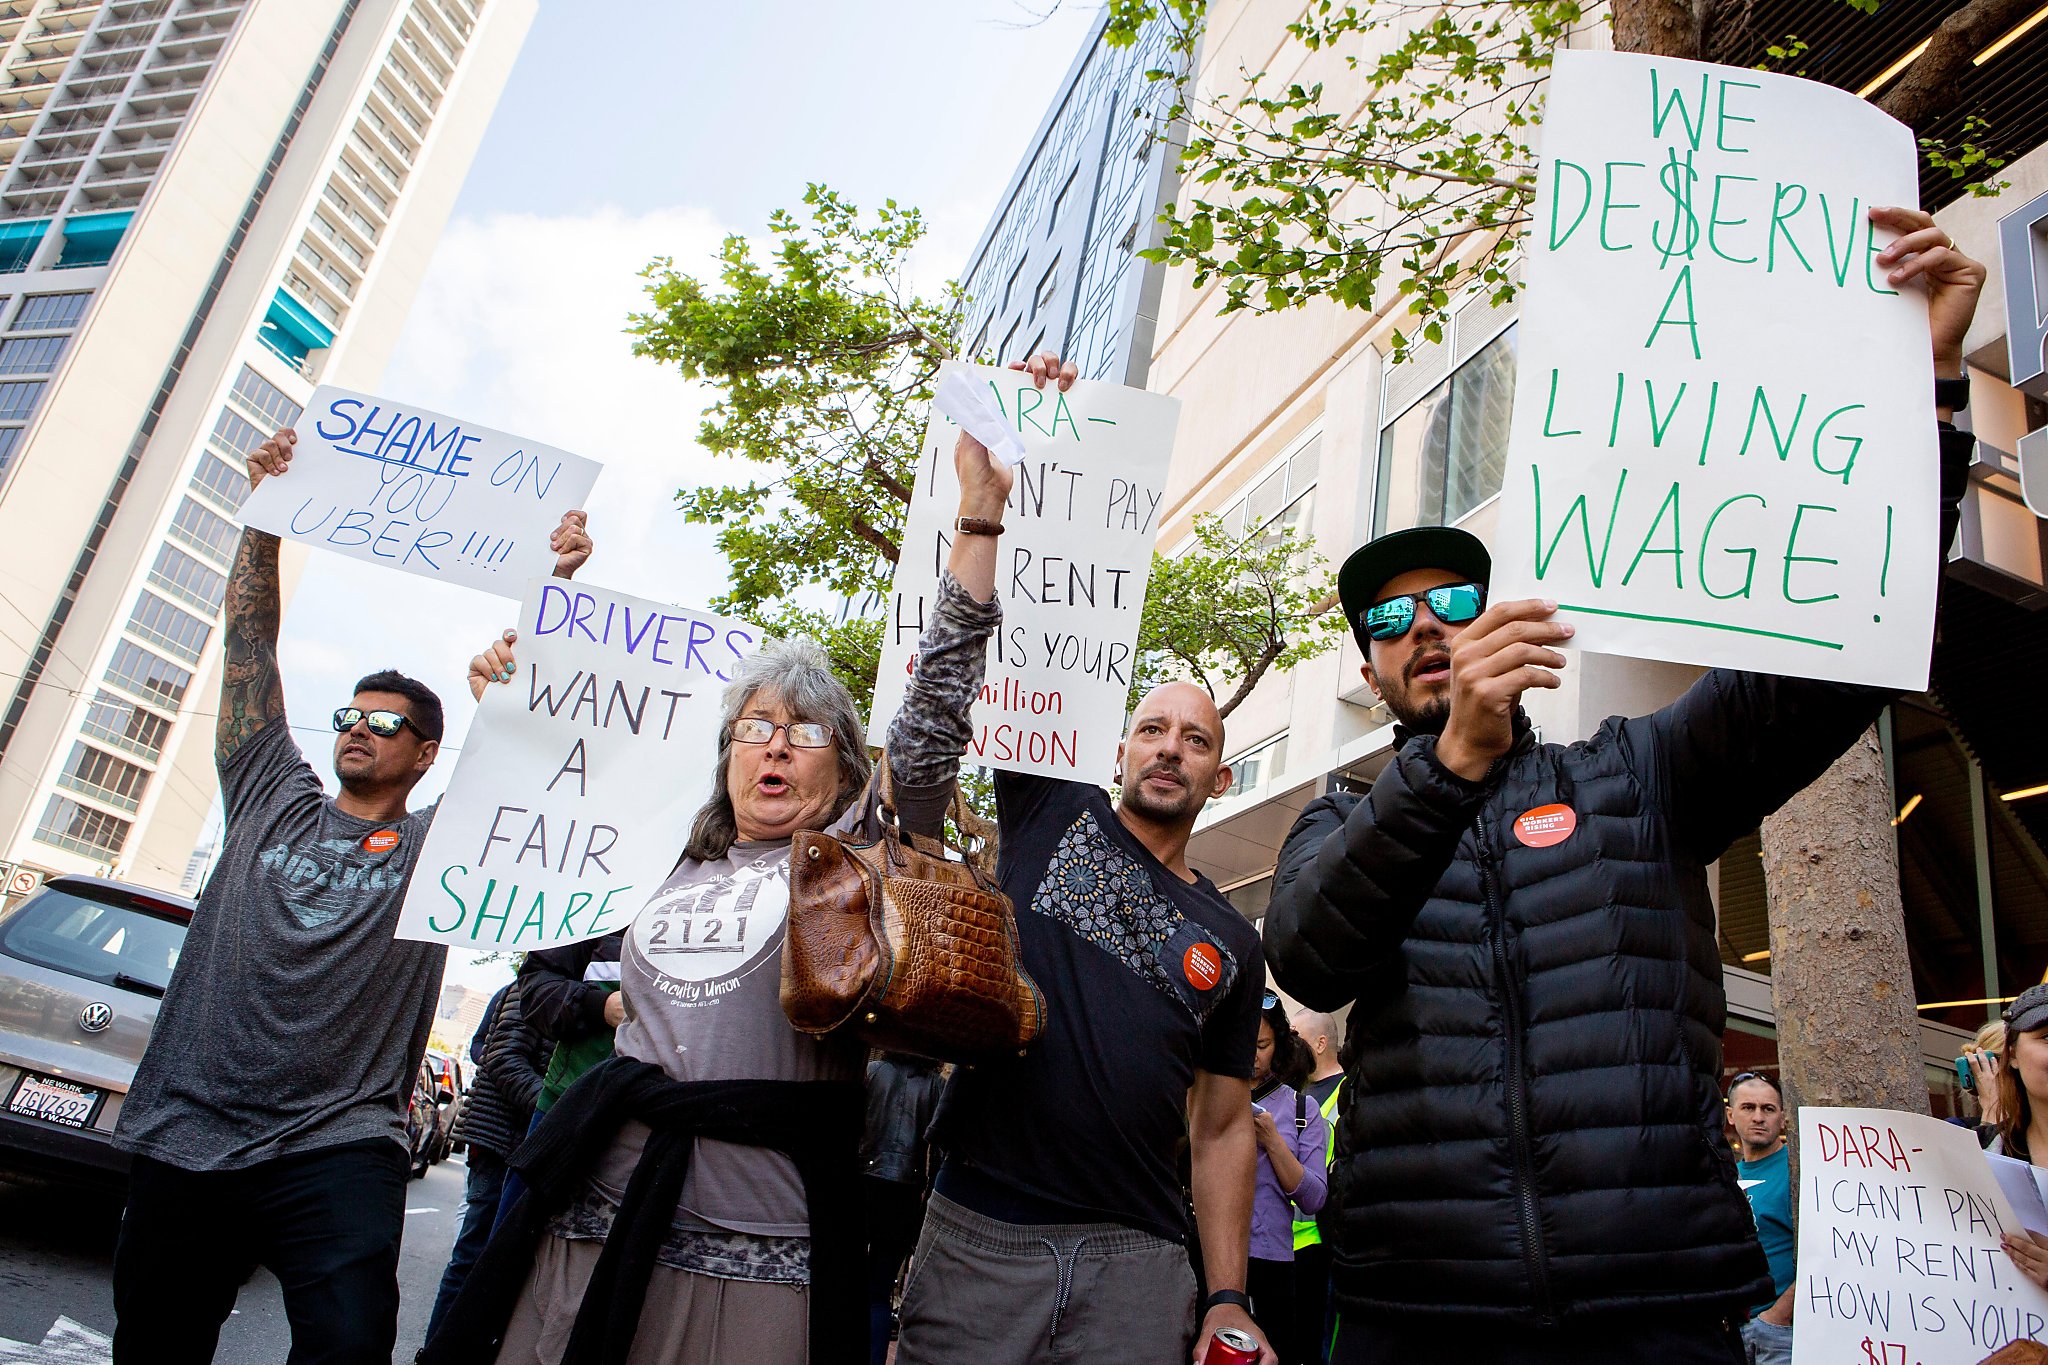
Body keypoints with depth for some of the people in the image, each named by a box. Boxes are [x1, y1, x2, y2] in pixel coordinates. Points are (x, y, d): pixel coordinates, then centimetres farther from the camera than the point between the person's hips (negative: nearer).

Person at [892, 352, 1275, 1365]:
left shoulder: (1229, 942, 11)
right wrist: (983, 506, -18)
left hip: (1137, 1262, 2)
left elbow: (1222, 1129, 12)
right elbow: (959, 683, -8)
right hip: (975, 1239, -2)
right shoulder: (1055, 815, 5)